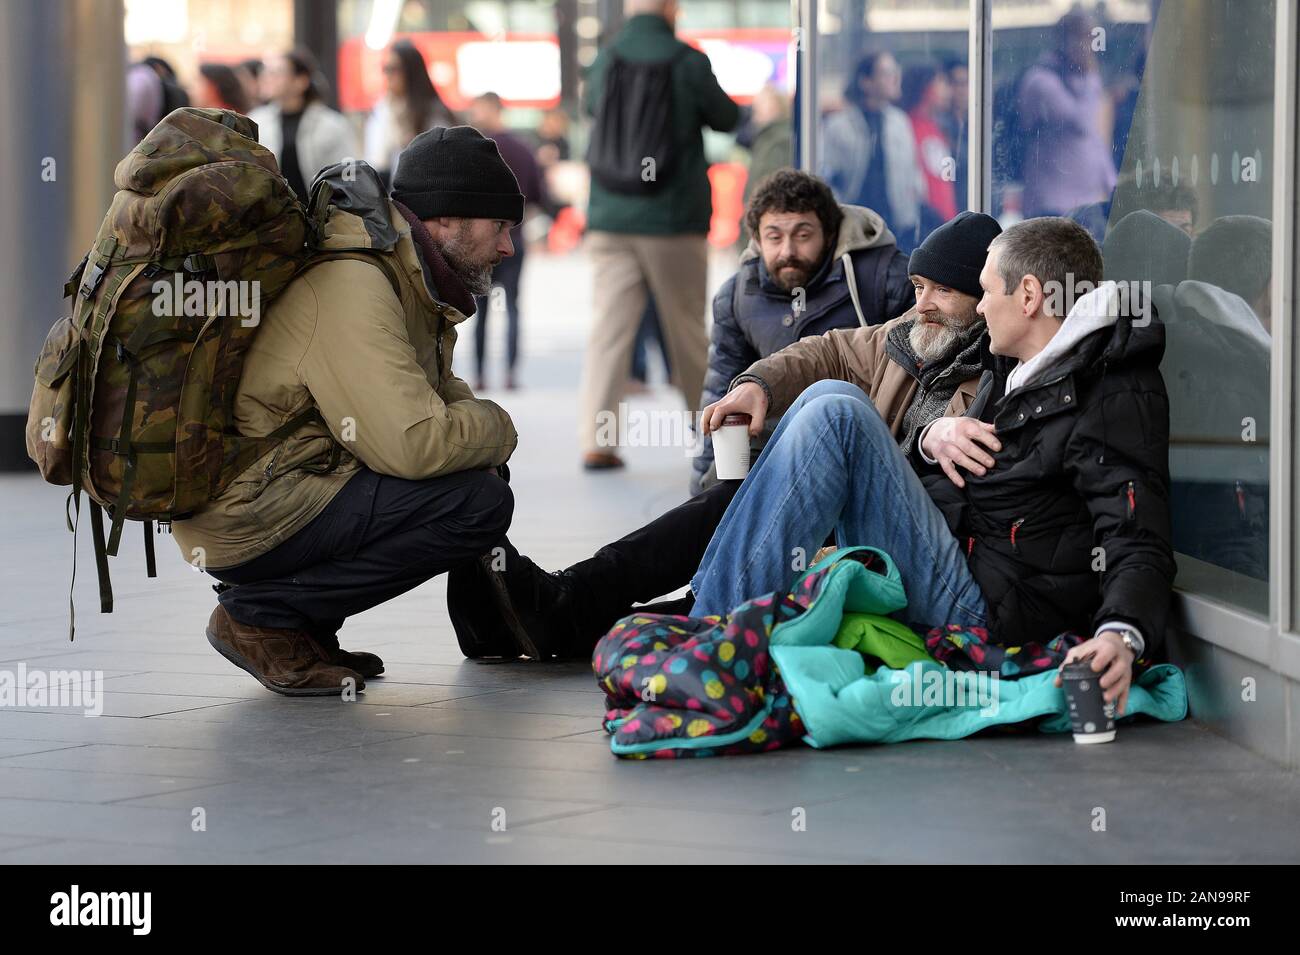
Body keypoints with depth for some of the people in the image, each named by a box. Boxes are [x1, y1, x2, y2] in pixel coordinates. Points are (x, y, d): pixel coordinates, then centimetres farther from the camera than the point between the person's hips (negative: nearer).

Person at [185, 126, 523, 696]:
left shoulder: (401, 280, 10)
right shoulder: (351, 286, -21)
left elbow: (441, 394, 21)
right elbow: (411, 444, -28)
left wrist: (473, 421, -2)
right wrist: (495, 427, -9)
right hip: (244, 519, -10)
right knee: (480, 501, -19)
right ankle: (263, 612, -11)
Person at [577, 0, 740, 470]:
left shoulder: (604, 61, 1)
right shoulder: (688, 62, -7)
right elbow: (727, 118, 8)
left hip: (610, 218, 2)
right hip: (674, 220, -2)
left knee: (608, 328, -2)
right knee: (687, 330, 11)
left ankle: (595, 440, -12)